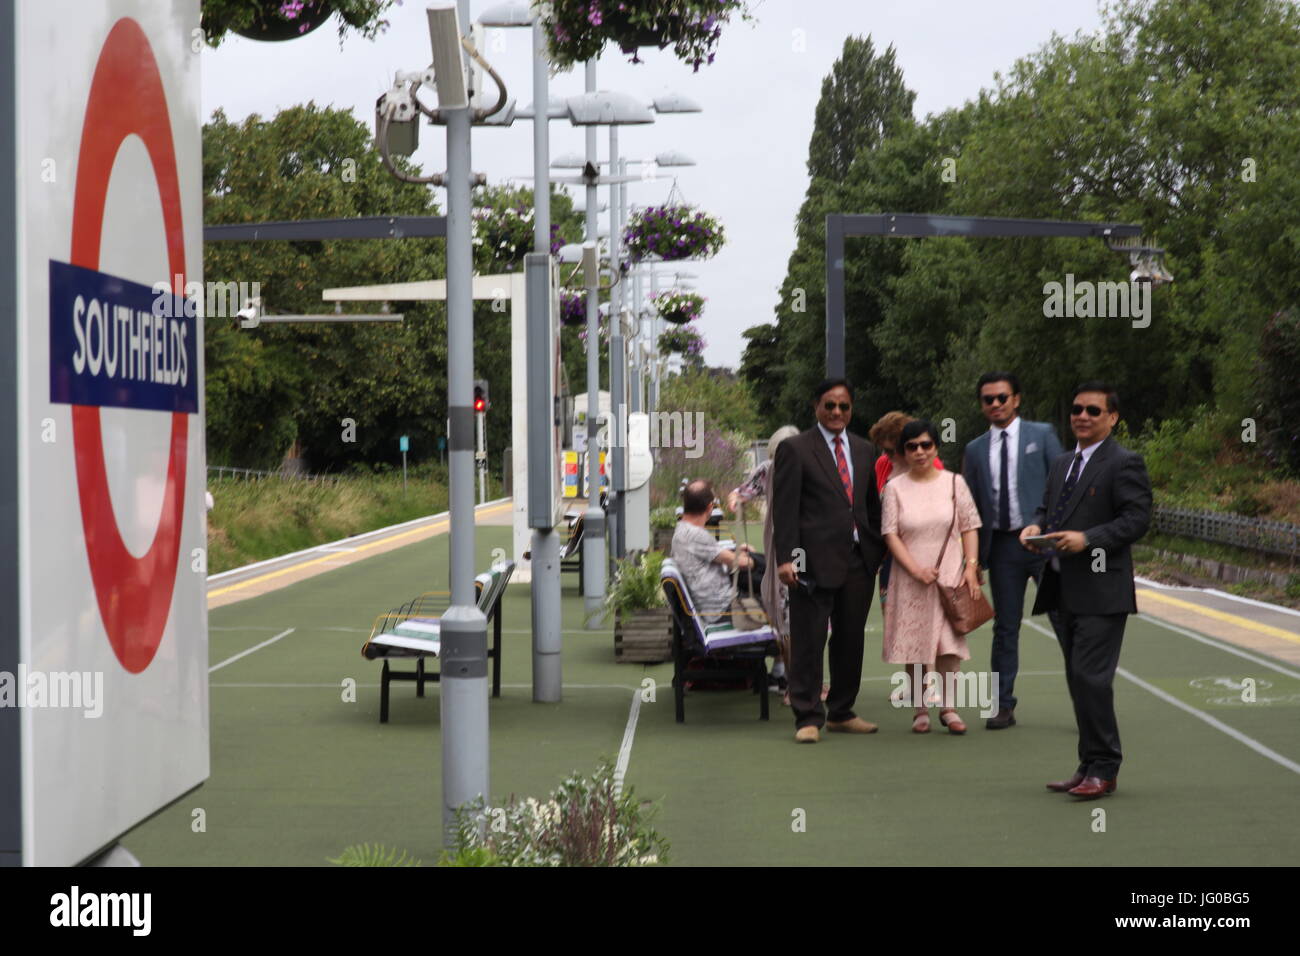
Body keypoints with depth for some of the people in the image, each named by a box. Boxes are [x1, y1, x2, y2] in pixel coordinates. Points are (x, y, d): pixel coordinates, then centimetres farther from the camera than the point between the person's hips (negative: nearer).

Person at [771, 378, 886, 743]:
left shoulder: (865, 450, 15)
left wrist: (879, 550, 13)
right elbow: (784, 508, -7)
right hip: (816, 560, -6)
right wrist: (785, 557, -14)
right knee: (808, 641, -4)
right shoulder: (794, 449, -2)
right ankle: (808, 718, 2)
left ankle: (841, 713, 21)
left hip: (859, 560, 6)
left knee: (851, 639, 11)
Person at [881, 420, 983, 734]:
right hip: (912, 579, 0)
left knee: (948, 641, -4)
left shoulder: (954, 483, 4)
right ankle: (920, 709, 10)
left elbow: (969, 528, 5)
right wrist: (916, 569, -12)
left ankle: (948, 706, 2)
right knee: (915, 642, 2)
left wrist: (971, 566, -6)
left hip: (950, 576, 0)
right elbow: (891, 534, -2)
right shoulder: (895, 488, 2)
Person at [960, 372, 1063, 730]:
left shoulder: (1042, 434, 3)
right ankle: (1004, 706, 14)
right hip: (1002, 545, 3)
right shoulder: (975, 450, 12)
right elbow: (970, 508, 14)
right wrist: (973, 558, 8)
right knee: (1005, 628, 8)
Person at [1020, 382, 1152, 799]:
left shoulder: (1124, 463, -6)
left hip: (1101, 590, -8)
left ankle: (1103, 769, -5)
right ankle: (1092, 766, 19)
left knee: (1090, 676, -13)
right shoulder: (1062, 464, 19)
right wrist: (1035, 526, 1)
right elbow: (1047, 506, 24)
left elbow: (1136, 517, -13)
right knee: (1078, 679, 12)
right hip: (1065, 589, 8)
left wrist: (1087, 539, -23)